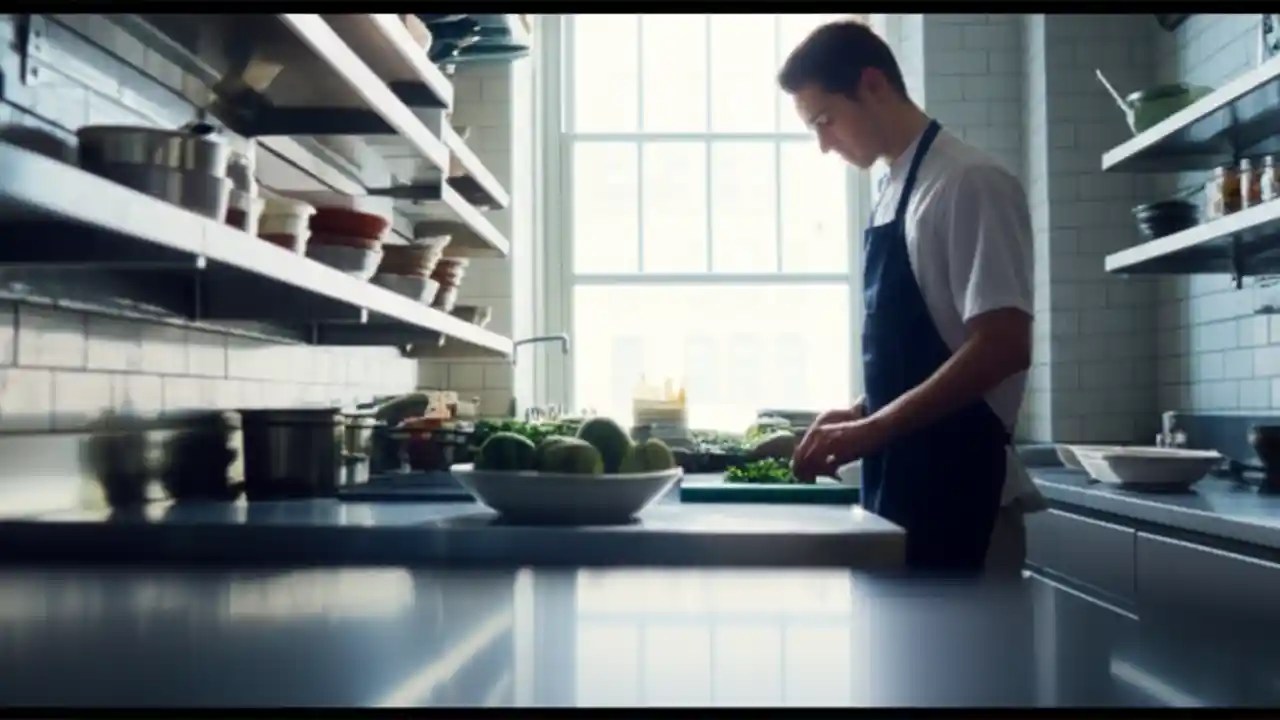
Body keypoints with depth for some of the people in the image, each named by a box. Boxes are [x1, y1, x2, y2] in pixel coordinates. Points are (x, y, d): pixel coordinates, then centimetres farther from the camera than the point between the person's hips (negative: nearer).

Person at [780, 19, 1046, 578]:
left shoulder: (969, 183, -12)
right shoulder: (893, 194, 14)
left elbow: (1003, 347, -20)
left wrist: (872, 429, -21)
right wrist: (858, 416, 6)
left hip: (955, 484, -8)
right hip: (901, 479, 8)